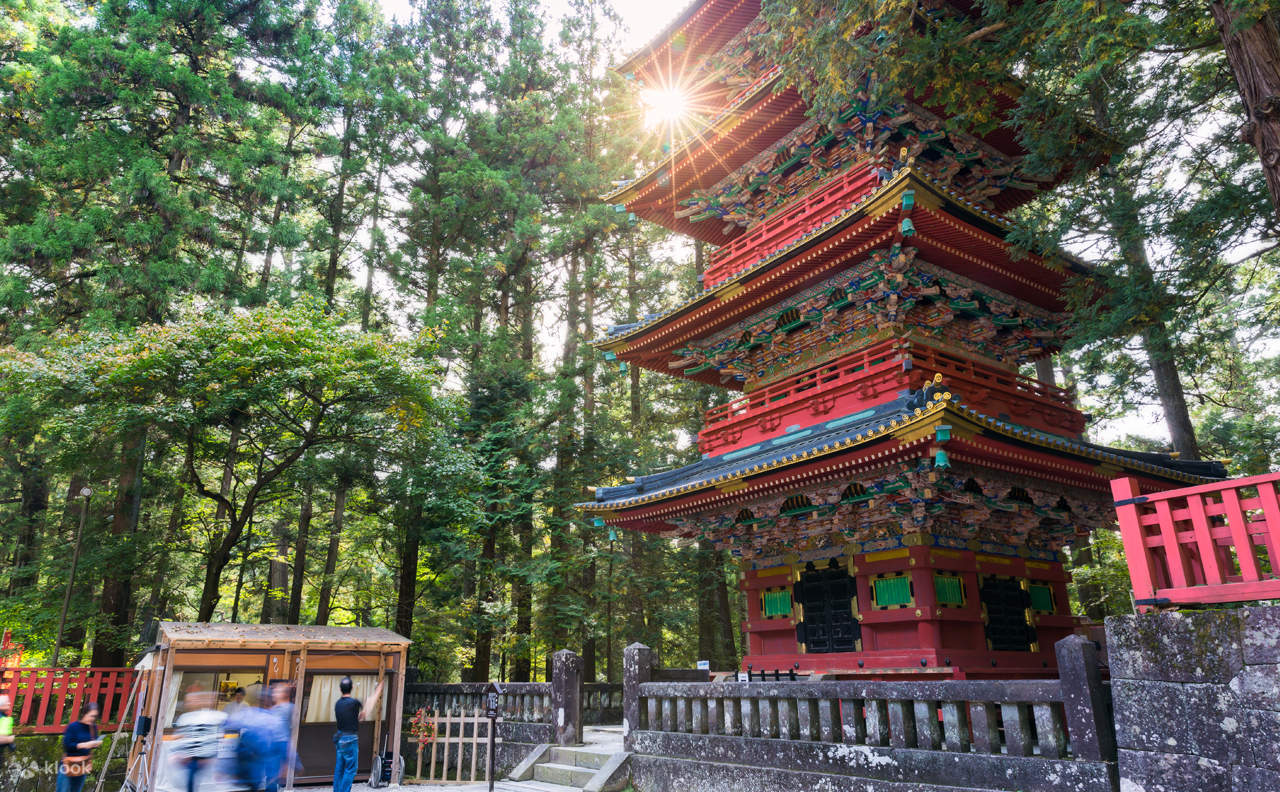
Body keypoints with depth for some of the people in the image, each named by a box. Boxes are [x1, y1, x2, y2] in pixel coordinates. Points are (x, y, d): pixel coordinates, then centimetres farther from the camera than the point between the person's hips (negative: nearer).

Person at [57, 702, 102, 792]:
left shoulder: (93, 727, 1)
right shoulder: (73, 727, -15)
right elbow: (67, 745, -17)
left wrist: (96, 743, -11)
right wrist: (85, 745, -25)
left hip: (84, 765, 5)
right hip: (69, 764, -5)